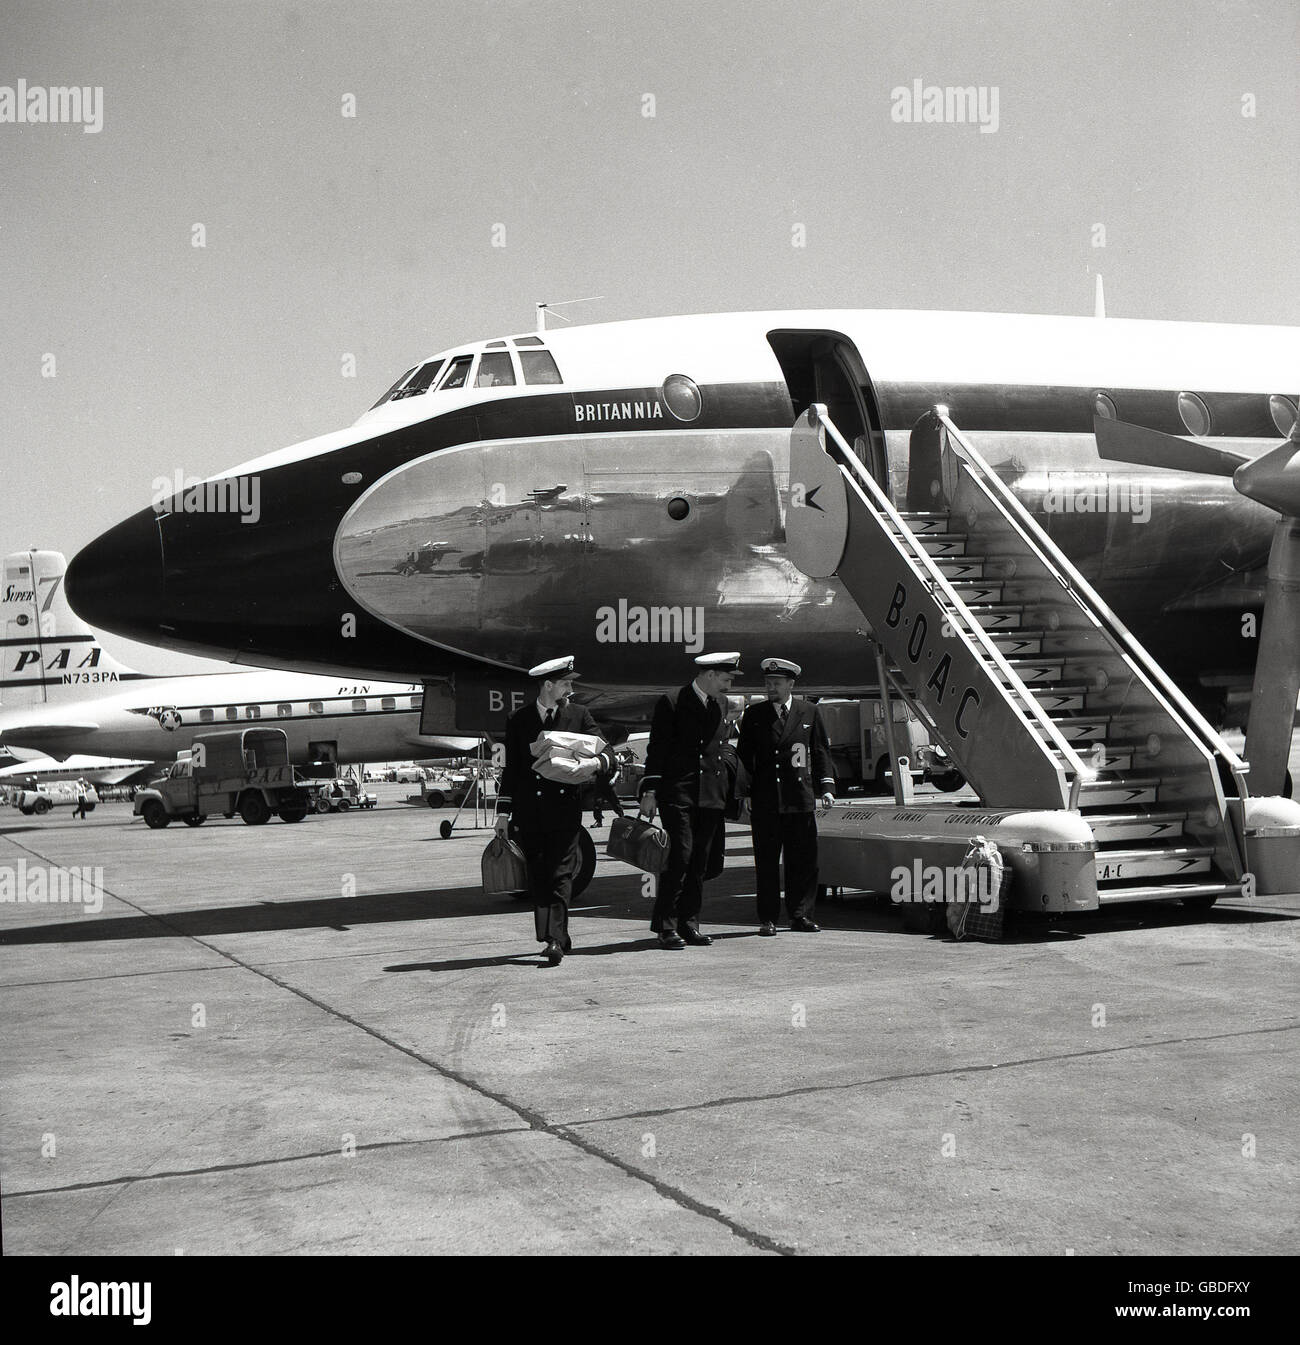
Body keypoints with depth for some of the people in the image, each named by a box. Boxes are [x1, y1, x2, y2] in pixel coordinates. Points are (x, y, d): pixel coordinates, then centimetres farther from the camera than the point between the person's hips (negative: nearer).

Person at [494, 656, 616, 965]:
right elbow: (511, 769, 11)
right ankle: (558, 938, 14)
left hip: (565, 811, -1)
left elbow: (606, 755, 4)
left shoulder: (579, 715, 7)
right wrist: (503, 813, 7)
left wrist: (597, 762, -21)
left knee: (560, 875, -10)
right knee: (537, 878, 4)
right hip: (529, 812, 1)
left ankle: (554, 940, -13)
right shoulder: (518, 720, 8)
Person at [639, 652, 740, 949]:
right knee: (680, 854, -12)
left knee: (699, 861, 7)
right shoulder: (671, 702, -5)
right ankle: (666, 925, -5)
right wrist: (649, 791, -10)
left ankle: (689, 924, 13)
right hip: (678, 793, -6)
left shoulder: (721, 704, 16)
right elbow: (656, 749, -6)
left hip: (711, 796, 6)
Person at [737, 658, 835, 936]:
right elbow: (744, 756, 9)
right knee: (766, 861, 1)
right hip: (765, 801, -1)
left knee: (803, 860, 1)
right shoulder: (754, 715, 8)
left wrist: (826, 787, 3)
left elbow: (821, 751, 12)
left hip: (800, 799, 1)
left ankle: (801, 915, 11)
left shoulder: (808, 712, 9)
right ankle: (768, 918, 7)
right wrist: (744, 792, 1)